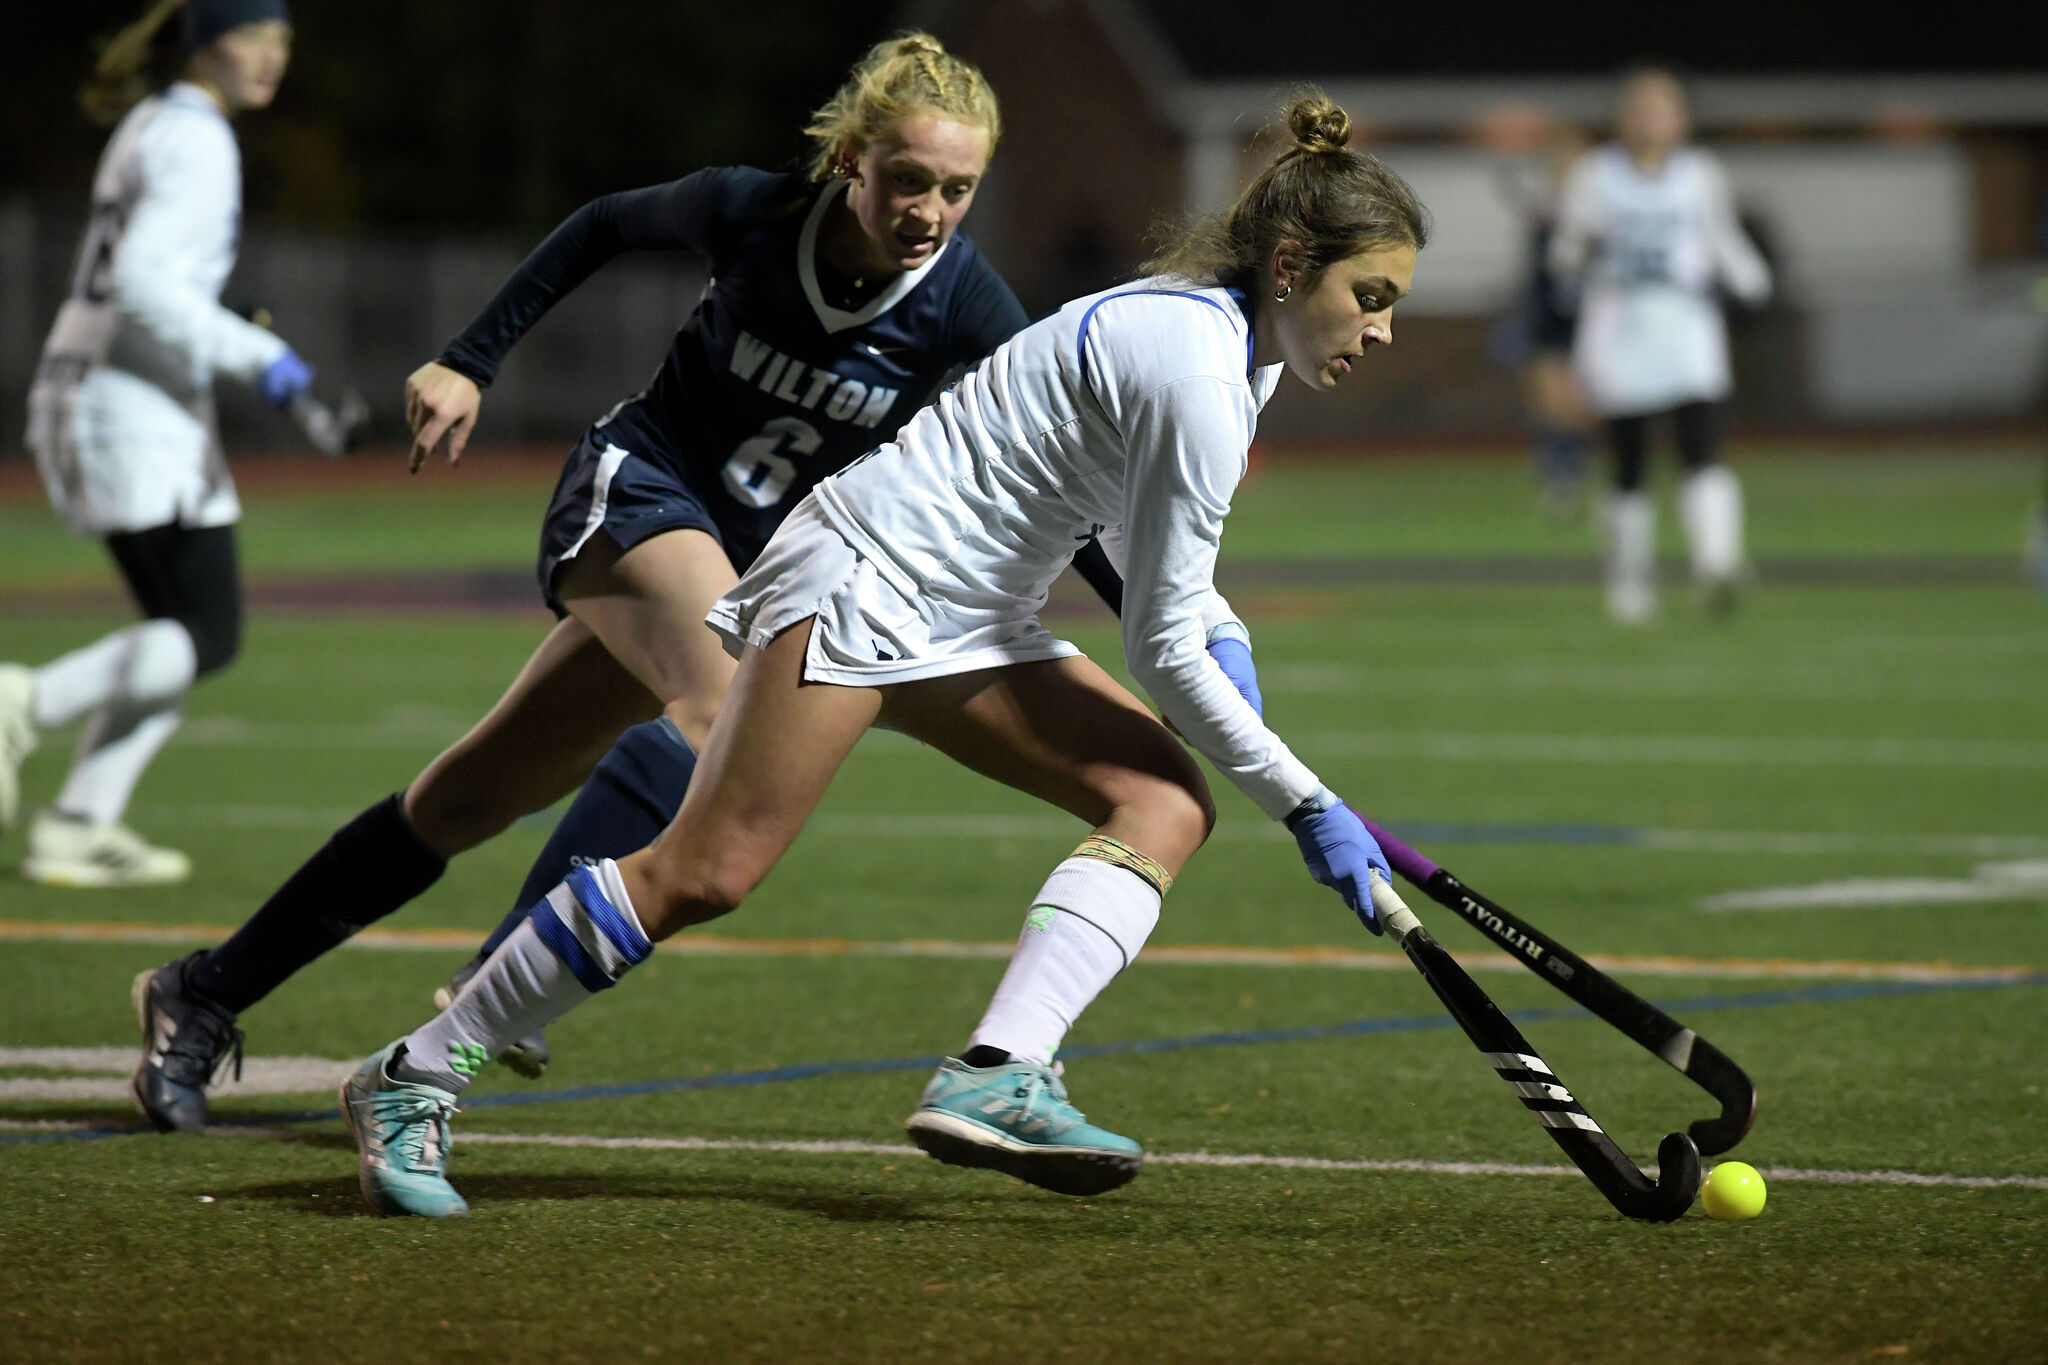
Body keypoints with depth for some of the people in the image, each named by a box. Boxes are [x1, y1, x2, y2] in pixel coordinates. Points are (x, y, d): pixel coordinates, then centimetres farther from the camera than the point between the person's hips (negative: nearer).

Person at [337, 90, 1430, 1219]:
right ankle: (410, 1083, -5)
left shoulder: (1237, 351, 10)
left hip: (960, 621, 10)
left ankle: (995, 1080, -22)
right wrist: (1307, 807, -13)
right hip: (868, 570, -10)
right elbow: (1162, 651, -18)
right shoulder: (1194, 376, -21)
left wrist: (1214, 625, 10)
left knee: (1166, 800, -8)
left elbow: (1138, 530, 28)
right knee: (705, 873, -15)